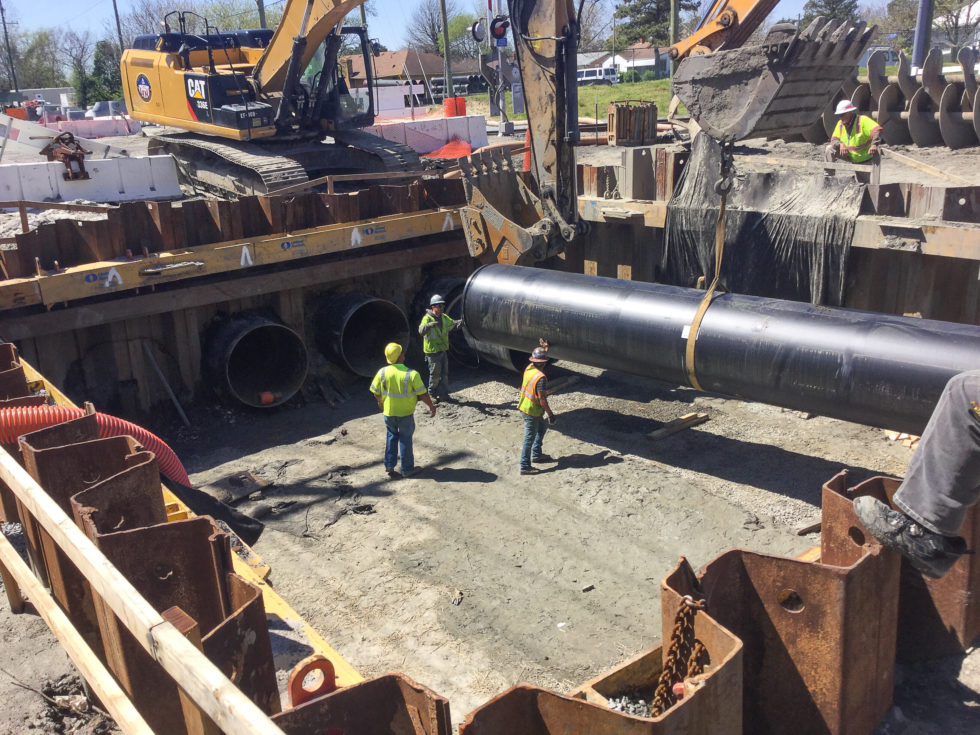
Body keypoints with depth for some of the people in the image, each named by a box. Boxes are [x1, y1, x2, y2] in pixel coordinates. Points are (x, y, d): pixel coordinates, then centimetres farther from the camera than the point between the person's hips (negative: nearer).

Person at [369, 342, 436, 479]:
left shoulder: (382, 372, -11)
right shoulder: (412, 374, -21)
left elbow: (375, 392, 1)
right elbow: (423, 394, -16)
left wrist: (380, 402, 22)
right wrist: (432, 407, 1)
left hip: (388, 412, 3)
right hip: (406, 414, -3)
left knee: (392, 436, 24)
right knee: (405, 439, 12)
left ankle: (389, 465, 23)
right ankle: (407, 469, 24)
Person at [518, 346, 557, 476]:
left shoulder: (529, 368, -3)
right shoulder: (541, 378, -26)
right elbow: (542, 399, -25)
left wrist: (545, 349, 31)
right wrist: (550, 414, -15)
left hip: (524, 406, 9)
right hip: (532, 411, -9)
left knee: (542, 427, 27)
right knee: (529, 438, 0)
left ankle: (536, 454, 37)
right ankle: (525, 467, 6)